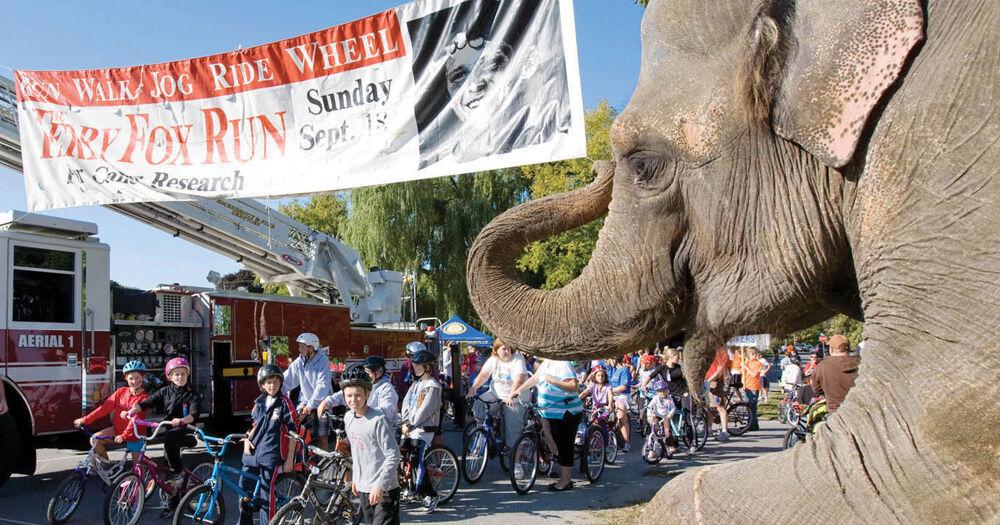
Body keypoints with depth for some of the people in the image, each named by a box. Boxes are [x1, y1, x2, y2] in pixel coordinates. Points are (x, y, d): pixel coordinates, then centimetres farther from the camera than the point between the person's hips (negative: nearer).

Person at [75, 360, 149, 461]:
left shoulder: (144, 398, -15)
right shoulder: (121, 392, 0)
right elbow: (105, 407, -3)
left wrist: (123, 436, -34)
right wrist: (85, 420, -9)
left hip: (133, 433, -5)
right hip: (117, 429, 5)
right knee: (95, 440, -13)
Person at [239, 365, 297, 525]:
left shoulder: (284, 403, -7)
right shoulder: (259, 402, 10)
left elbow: (293, 432, -6)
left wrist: (290, 458, -9)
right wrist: (247, 439, 5)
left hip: (271, 454, -6)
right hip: (253, 453, 6)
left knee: (268, 493, -7)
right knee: (244, 489, 10)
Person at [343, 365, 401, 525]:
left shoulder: (378, 420, -19)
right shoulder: (348, 418, 4)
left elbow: (393, 456, -19)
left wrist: (380, 485, -23)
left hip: (383, 490, -8)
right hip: (363, 488, 8)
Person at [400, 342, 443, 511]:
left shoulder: (432, 386, -14)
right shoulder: (417, 383, 14)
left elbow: (424, 411, -18)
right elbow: (406, 402, 9)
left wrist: (410, 426, -13)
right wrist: (405, 422, -3)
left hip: (423, 430, -8)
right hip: (411, 428, 8)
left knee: (418, 462, -12)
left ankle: (430, 495, -4)